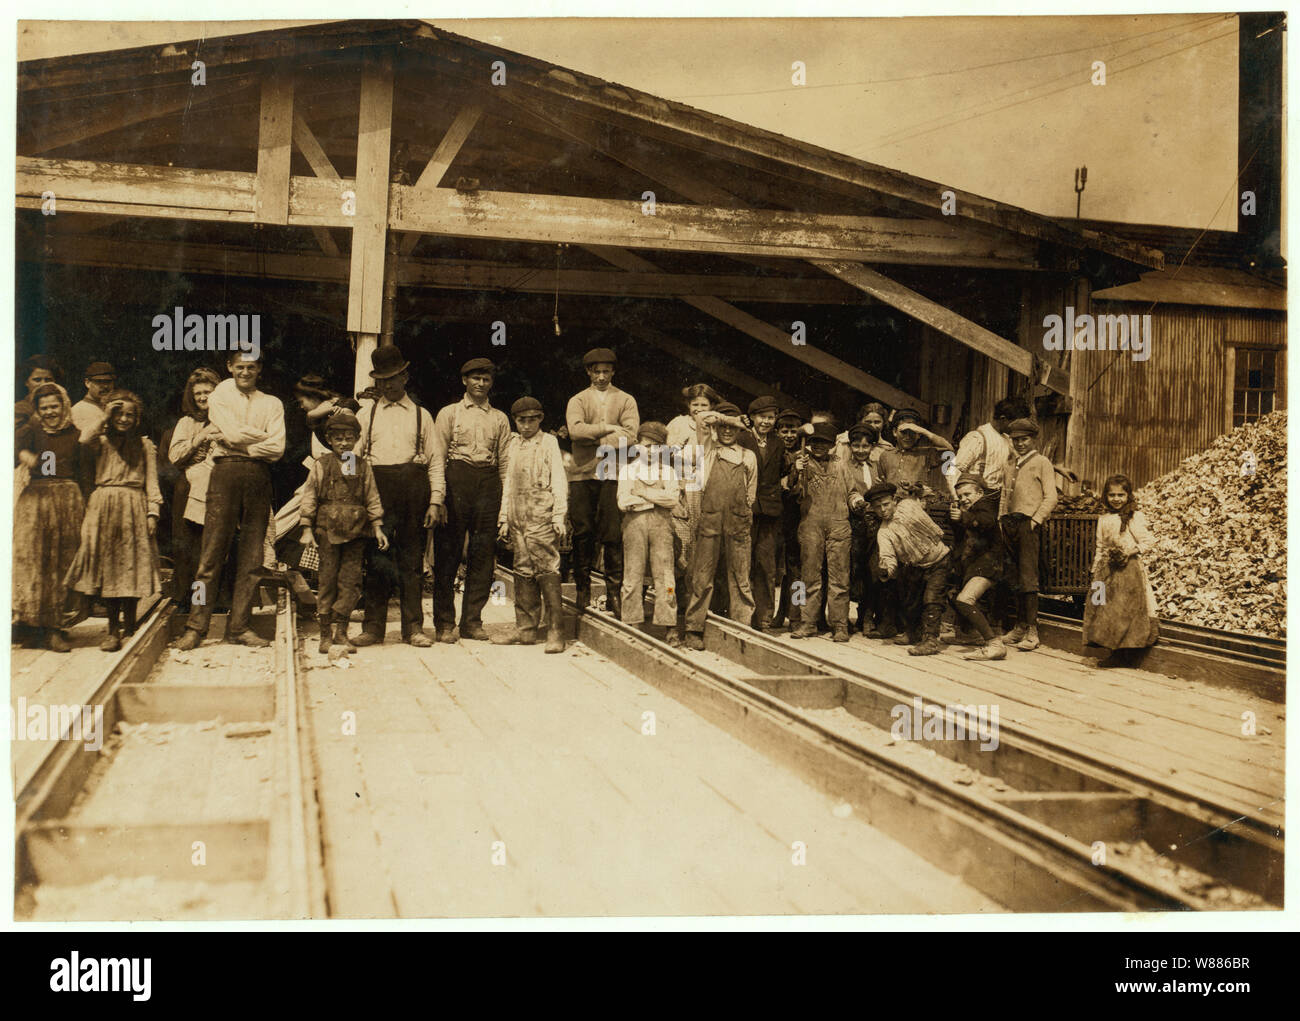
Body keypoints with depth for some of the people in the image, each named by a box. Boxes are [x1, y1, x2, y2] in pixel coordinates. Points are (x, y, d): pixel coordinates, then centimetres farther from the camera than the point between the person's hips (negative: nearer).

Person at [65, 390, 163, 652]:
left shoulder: (144, 445, 10)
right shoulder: (102, 441, 12)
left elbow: (151, 481, 6)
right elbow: (84, 439, -13)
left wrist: (153, 512, -2)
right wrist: (104, 419, -5)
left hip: (134, 508, -1)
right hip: (104, 507, 1)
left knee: (131, 566, -1)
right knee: (107, 566, 0)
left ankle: (129, 625, 11)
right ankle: (113, 628, 4)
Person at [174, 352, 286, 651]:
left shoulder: (272, 403, 15)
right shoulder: (218, 398, 11)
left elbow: (277, 448, 0)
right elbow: (234, 434, -7)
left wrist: (242, 446, -5)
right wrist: (263, 436, 3)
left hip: (258, 477, 2)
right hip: (225, 474, -2)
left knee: (251, 557, 2)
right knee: (212, 552, -5)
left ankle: (239, 627, 9)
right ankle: (196, 626, 1)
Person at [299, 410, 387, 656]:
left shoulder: (363, 466, 10)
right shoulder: (321, 465, 5)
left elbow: (372, 498, 13)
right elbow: (309, 497, 4)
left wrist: (377, 527, 7)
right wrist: (307, 528, -1)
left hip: (355, 532, 2)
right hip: (327, 530, -2)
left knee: (350, 581, -1)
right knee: (328, 579, 0)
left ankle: (341, 632, 8)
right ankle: (325, 634, 6)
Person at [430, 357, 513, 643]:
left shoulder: (500, 418, 16)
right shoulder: (449, 413, 9)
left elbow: (505, 461, 12)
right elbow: (438, 457, 2)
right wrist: (438, 497, -9)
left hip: (489, 483, 2)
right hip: (457, 480, -2)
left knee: (484, 555, 2)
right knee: (448, 552, -2)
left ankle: (472, 621, 12)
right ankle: (444, 623, 6)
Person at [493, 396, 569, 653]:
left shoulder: (549, 442, 1)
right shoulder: (514, 445, 16)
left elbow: (559, 481, -3)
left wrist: (559, 517, -10)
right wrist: (504, 518, 16)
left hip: (542, 518, -6)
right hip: (518, 519, 6)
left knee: (547, 570, -9)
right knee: (523, 572, 7)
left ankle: (555, 632, -8)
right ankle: (526, 629, 13)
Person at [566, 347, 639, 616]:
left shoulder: (626, 400, 14)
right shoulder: (577, 400, 15)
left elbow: (630, 435, -3)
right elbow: (575, 430, -6)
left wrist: (598, 440, -8)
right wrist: (608, 428, -8)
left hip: (613, 474, -1)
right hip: (582, 475, 1)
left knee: (614, 535, -5)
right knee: (582, 534, -1)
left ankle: (614, 593, -1)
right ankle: (583, 590, 8)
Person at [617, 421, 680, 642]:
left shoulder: (668, 471, 15)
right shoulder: (627, 470, 12)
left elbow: (672, 500, -2)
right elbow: (623, 502, -2)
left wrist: (643, 494, -4)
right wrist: (657, 498, -1)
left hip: (661, 524, 0)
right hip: (634, 523, 0)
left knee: (664, 574, -4)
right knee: (633, 575, -2)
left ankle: (669, 626, -2)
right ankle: (632, 623, 3)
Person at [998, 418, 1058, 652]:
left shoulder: (1042, 463, 3)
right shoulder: (1008, 465, 20)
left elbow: (1050, 497, -2)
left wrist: (1035, 520, -11)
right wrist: (1001, 519, 12)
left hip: (1028, 524, -6)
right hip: (1009, 525, 6)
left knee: (1028, 578, -10)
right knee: (1014, 578, 6)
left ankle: (1032, 632, -10)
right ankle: (1022, 625, 13)